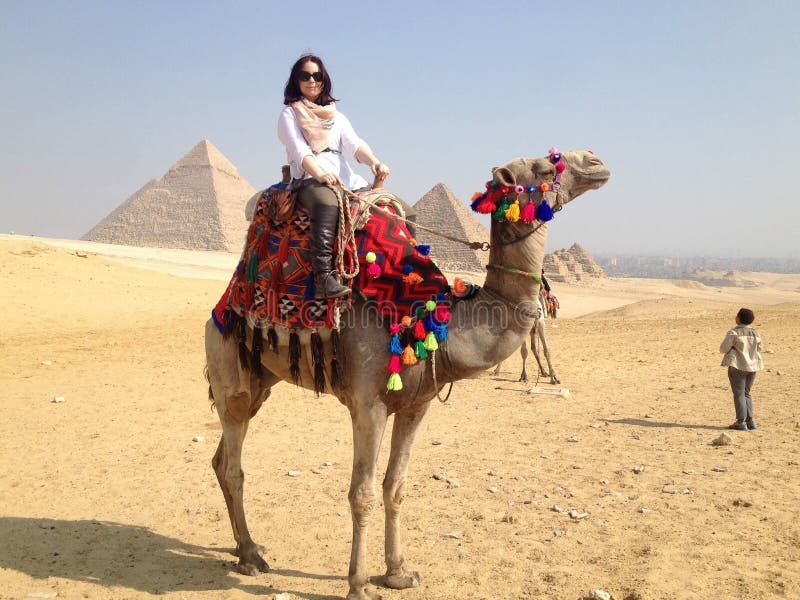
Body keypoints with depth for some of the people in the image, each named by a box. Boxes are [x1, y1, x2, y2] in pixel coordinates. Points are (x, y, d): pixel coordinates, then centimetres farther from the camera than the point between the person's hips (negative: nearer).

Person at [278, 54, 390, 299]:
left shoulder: (337, 116, 27)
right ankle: (323, 277, -52)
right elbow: (299, 150, -6)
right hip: (309, 180, -6)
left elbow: (355, 144, 8)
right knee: (328, 204, -42)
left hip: (347, 180, 6)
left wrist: (374, 162, -15)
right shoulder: (289, 114, 12)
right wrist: (320, 174, -26)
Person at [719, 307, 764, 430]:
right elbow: (758, 349, 15)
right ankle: (750, 421, 14)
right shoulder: (755, 333, 5)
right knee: (746, 393, 16)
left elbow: (723, 349, -12)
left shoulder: (733, 333, -14)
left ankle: (741, 422, -1)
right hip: (752, 366, 6)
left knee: (739, 394, -1)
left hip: (737, 365, -6)